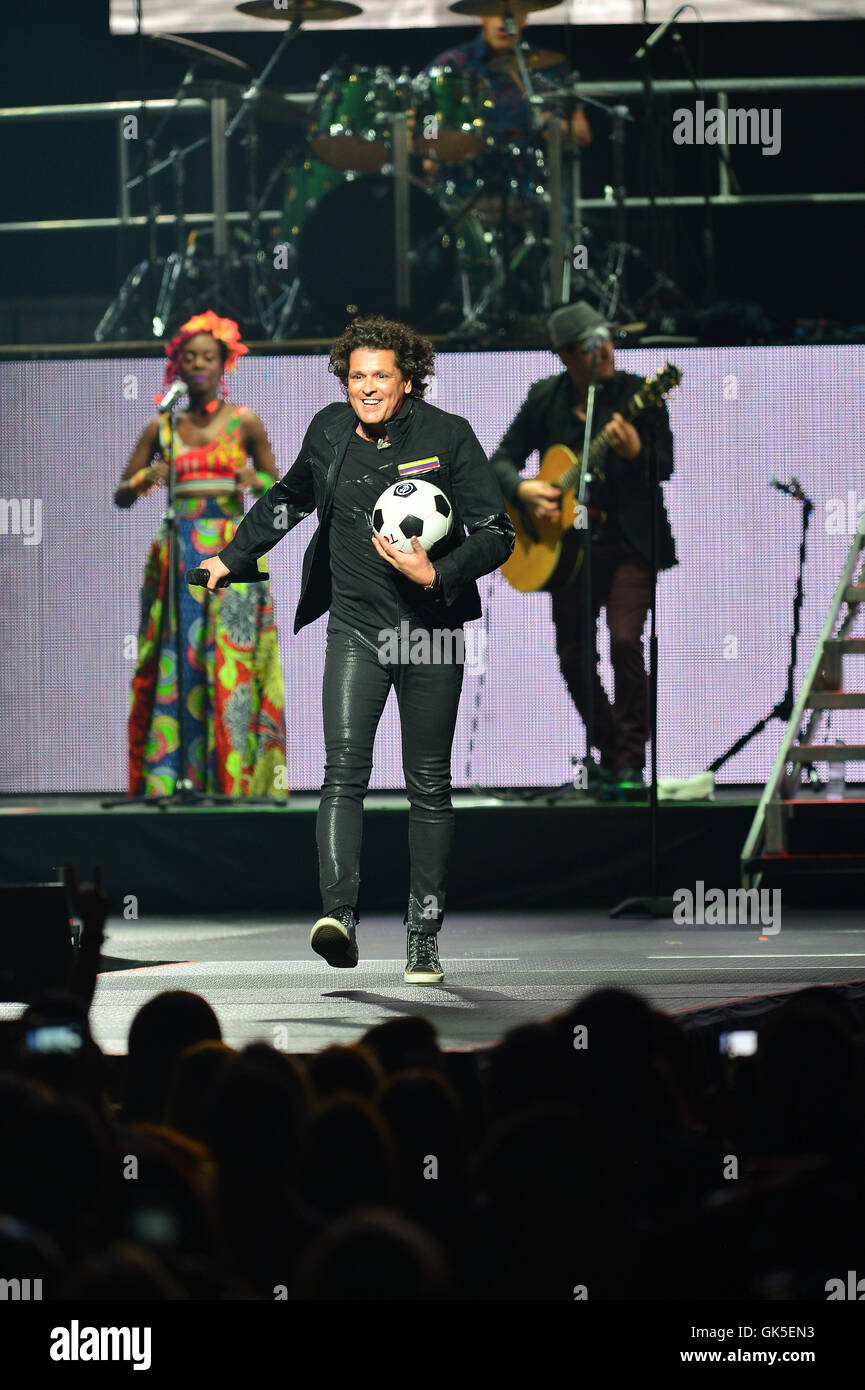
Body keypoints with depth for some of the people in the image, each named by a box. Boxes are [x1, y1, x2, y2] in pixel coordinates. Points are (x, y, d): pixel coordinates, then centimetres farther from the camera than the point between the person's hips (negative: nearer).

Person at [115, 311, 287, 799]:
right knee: (172, 665, -5)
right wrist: (145, 479, -9)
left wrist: (256, 480, -11)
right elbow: (121, 496, 12)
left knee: (231, 661, -9)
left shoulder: (244, 423, 7)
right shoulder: (162, 426, 11)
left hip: (231, 556, -2)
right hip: (176, 553, 2)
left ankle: (234, 778, -9)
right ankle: (167, 778, -5)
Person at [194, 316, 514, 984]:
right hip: (355, 626, 1)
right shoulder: (329, 430, 3)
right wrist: (235, 557, 30)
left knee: (429, 785, 5)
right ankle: (339, 915, -30)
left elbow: (497, 533, -7)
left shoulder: (448, 436, -7)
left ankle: (424, 934, 14)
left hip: (431, 627, -1)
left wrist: (435, 575, -22)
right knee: (344, 769, -17)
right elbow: (289, 498, 24)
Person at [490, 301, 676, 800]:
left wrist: (635, 452, -27)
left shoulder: (637, 394, -6)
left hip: (630, 539, -3)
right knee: (575, 658, 3)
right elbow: (502, 460, 8)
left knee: (625, 641, -18)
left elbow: (666, 468, -7)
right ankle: (608, 753, 24)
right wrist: (522, 489, -12)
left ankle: (631, 762, -7)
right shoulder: (546, 399, 2)